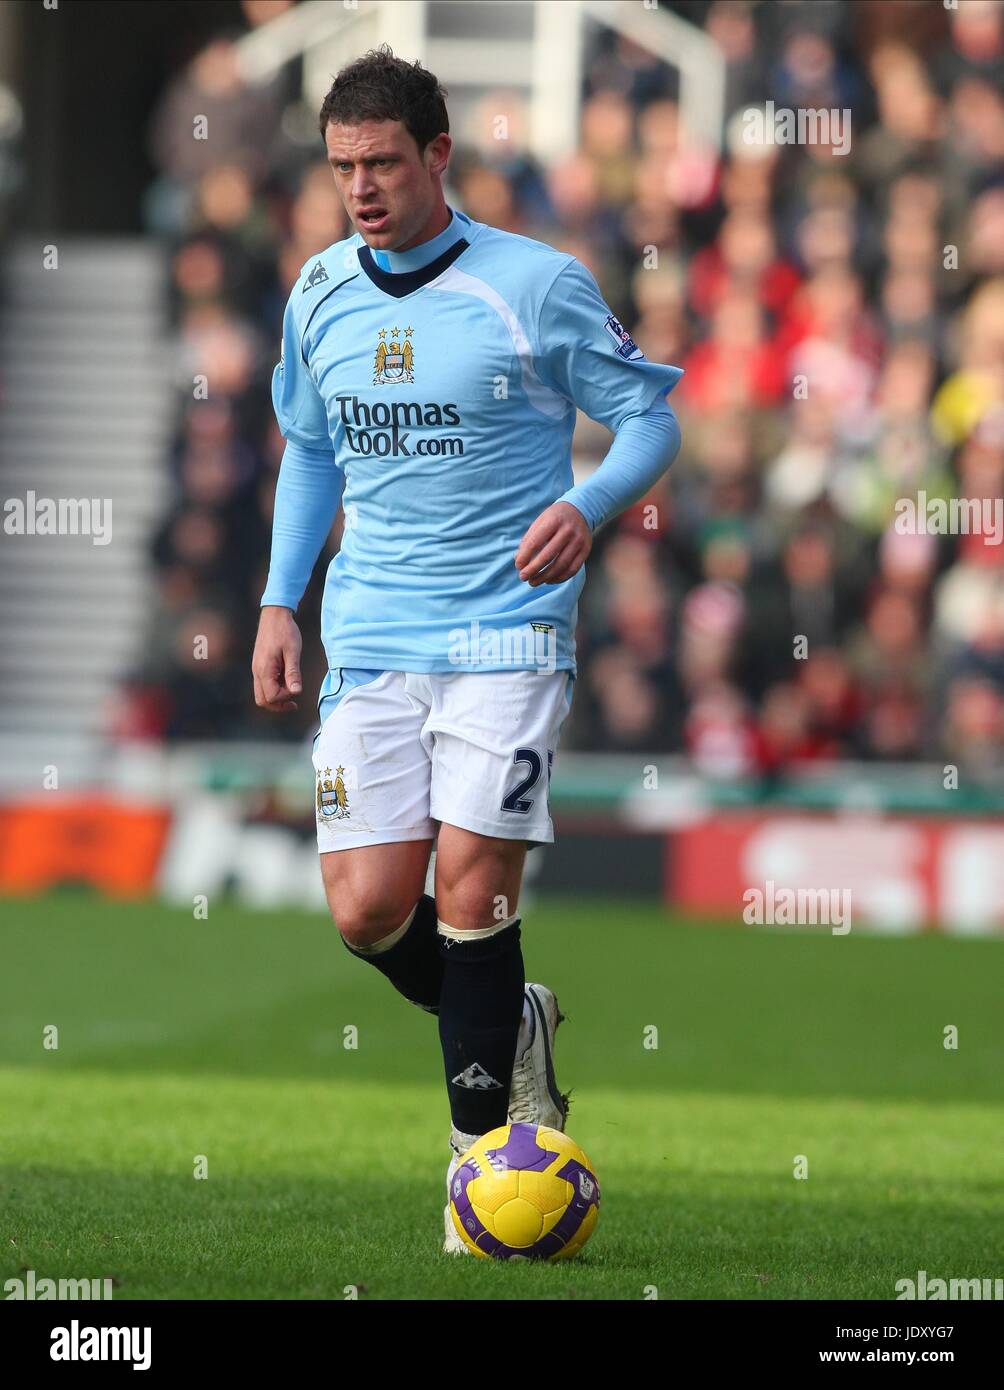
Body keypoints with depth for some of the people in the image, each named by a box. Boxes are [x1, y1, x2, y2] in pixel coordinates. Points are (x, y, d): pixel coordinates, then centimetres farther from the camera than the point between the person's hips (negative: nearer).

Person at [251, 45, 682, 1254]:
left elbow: (650, 416, -1)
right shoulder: (319, 294, 7)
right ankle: (508, 1029, 26)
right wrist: (279, 603, 13)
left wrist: (585, 506, -20)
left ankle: (482, 1142, 0)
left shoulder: (537, 285, -8)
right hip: (370, 640, 4)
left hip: (506, 631, -4)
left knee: (470, 887, -13)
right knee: (367, 909, -3)